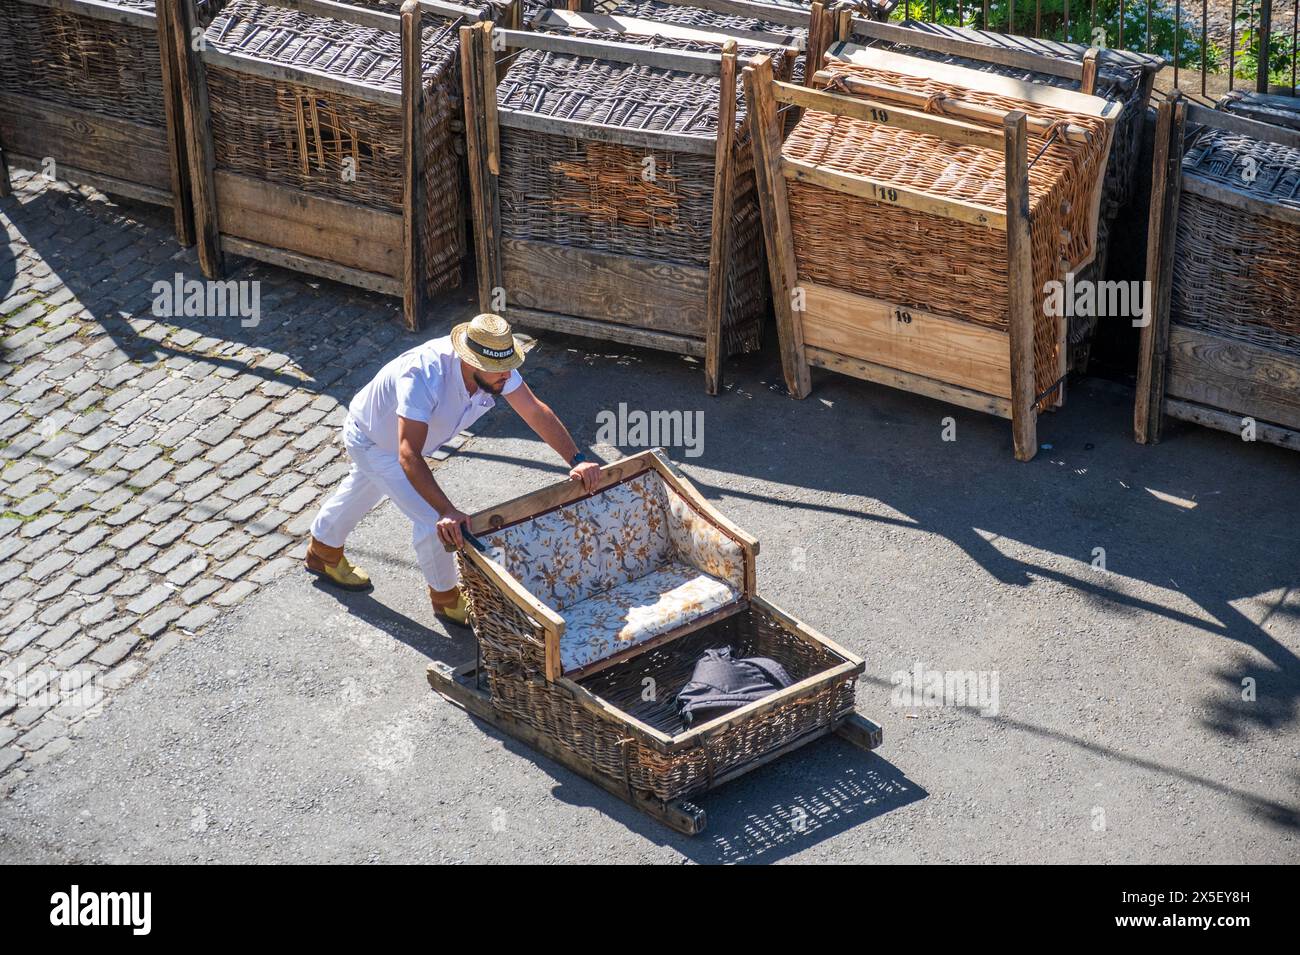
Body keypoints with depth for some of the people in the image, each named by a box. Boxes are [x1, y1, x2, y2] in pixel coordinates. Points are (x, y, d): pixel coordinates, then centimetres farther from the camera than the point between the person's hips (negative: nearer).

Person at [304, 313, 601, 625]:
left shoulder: (496, 368, -28)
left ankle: (323, 553, 60)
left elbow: (535, 411, -17)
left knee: (361, 493, 32)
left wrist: (577, 459, -26)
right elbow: (409, 456, -52)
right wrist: (446, 511, -61)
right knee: (434, 520, -13)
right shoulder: (424, 375, -48)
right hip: (371, 442, -7)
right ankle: (445, 598, 14)